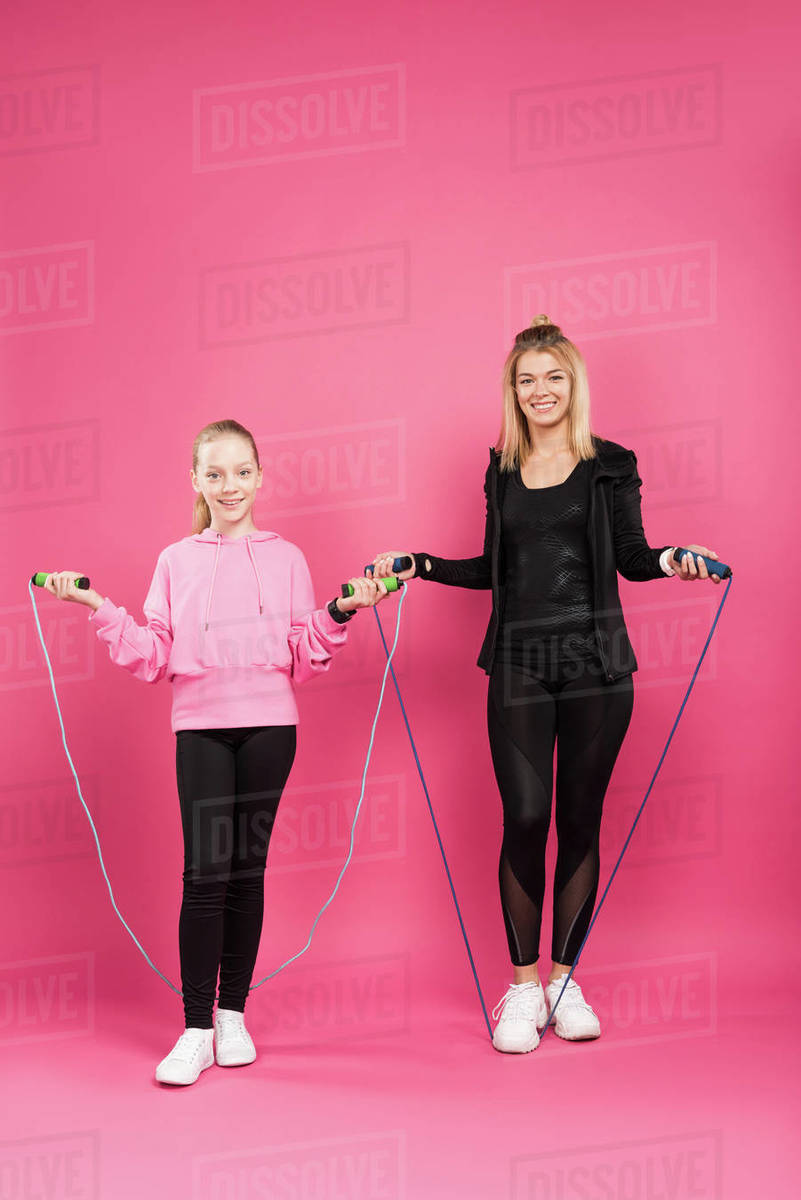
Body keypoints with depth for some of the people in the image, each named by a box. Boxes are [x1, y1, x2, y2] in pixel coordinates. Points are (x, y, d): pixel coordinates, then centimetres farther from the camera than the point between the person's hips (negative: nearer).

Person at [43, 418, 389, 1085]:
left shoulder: (286, 559, 8)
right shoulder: (176, 561, 10)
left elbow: (305, 662, 7)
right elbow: (153, 658, 6)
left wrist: (341, 614, -7)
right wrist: (99, 609, -2)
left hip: (269, 727, 0)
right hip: (200, 728, 0)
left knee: (247, 869, 4)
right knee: (206, 872, -8)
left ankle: (233, 1015, 16)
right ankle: (196, 1030, -2)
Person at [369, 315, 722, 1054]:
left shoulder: (610, 465, 4)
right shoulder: (502, 471, 12)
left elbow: (631, 557, 6)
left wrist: (671, 560, -14)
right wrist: (418, 565, 11)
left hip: (596, 661, -1)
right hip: (519, 662, 1)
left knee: (580, 821, 4)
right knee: (525, 819, -6)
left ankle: (565, 978, 17)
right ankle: (524, 985, 6)